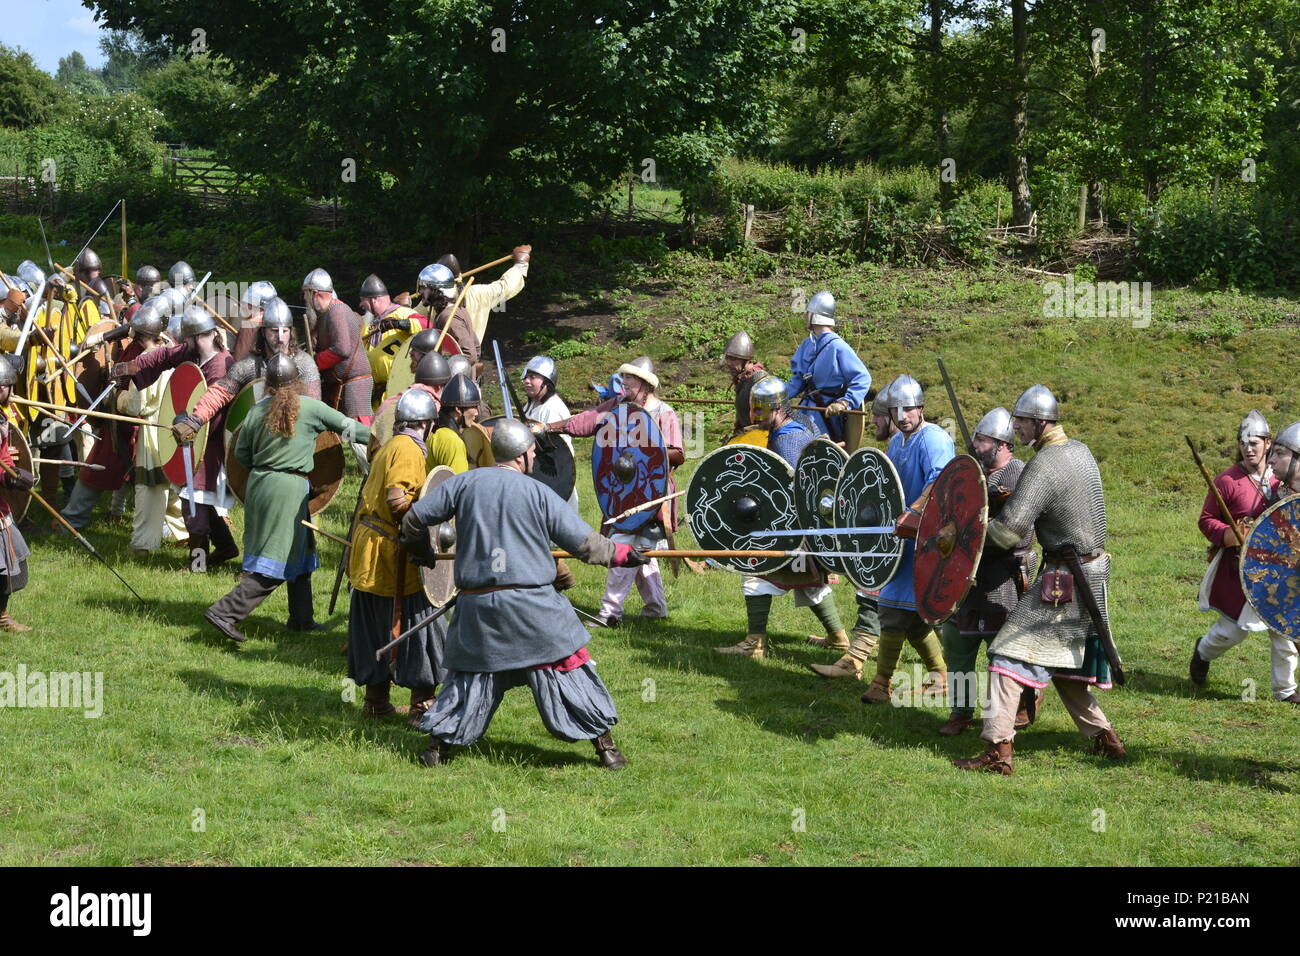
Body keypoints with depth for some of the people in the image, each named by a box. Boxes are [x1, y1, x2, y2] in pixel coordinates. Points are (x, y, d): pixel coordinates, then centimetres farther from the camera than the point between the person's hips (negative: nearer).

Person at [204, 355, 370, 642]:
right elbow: (347, 426, 2)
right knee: (274, 566, -4)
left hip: (259, 483, 6)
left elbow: (241, 453, 8)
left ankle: (302, 618, 25)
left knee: (299, 551, 19)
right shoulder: (310, 407, -8)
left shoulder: (258, 410, 3)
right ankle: (225, 612, -12)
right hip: (290, 487, -6)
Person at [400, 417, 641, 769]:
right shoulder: (538, 493, -4)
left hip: (477, 604, 3)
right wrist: (622, 555, 14)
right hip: (531, 605, -3)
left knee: (469, 674, 17)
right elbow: (584, 542, -1)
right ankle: (604, 745, 8)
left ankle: (439, 744, 16)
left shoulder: (464, 483, 3)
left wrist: (419, 548, 29)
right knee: (569, 670, 6)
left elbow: (415, 517, 8)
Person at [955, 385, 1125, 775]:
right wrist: (1015, 496, 6)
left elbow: (1009, 530, -26)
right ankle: (1102, 735, 27)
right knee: (1063, 659, 23)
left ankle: (998, 749, -13)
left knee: (1011, 653, -8)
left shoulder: (1043, 465, -20)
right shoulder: (1080, 451, 8)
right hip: (1094, 569, 9)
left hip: (1065, 578, -9)